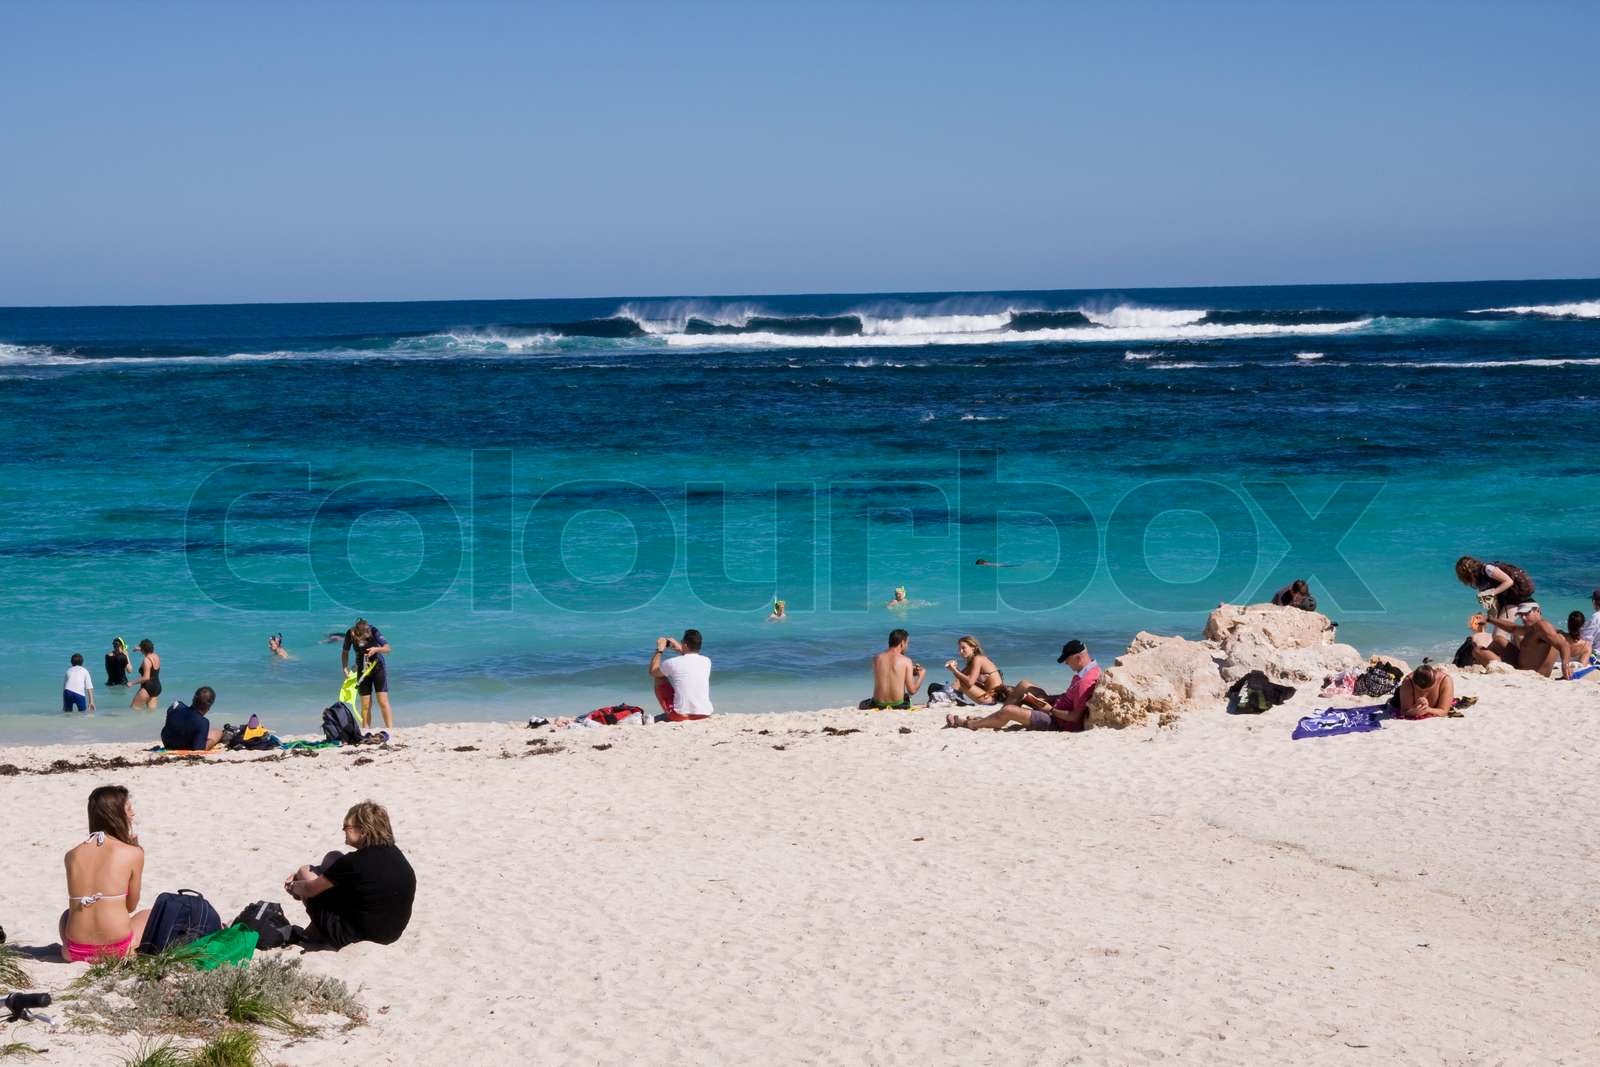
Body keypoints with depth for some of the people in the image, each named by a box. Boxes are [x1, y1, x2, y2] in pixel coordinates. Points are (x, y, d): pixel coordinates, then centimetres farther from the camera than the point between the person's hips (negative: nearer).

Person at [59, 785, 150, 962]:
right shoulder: (133, 853, -6)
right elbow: (131, 906, 5)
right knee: (149, 914, 28)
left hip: (76, 952, 4)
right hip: (117, 951, -4)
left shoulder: (72, 855, 5)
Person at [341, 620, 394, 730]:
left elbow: (388, 648, -19)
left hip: (378, 666, -2)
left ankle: (390, 729, -7)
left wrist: (377, 649, -38)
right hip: (362, 669, 2)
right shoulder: (350, 634, -17)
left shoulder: (374, 631, -22)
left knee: (383, 701, -10)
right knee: (365, 705, -1)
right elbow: (345, 652, -2)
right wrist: (345, 668, -14)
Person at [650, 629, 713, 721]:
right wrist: (679, 649, 31)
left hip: (680, 716, -4)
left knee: (659, 679, 15)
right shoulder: (706, 662, 1)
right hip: (704, 715, 4)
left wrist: (659, 650, 20)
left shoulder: (673, 663, -11)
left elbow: (652, 672, 11)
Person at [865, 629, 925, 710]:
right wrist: (921, 675, 9)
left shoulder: (876, 658, 0)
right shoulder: (906, 661, -11)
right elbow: (912, 691, -10)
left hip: (879, 705, 1)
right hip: (898, 705, -1)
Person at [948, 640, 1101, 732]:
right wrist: (1045, 700, 3)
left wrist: (1050, 710, -19)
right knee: (1024, 686, 14)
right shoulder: (1090, 668, 3)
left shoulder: (1085, 682, -30)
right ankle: (987, 720, 15)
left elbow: (1075, 717, -30)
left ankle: (968, 724, 10)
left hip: (1060, 722, -11)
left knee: (1008, 711, -12)